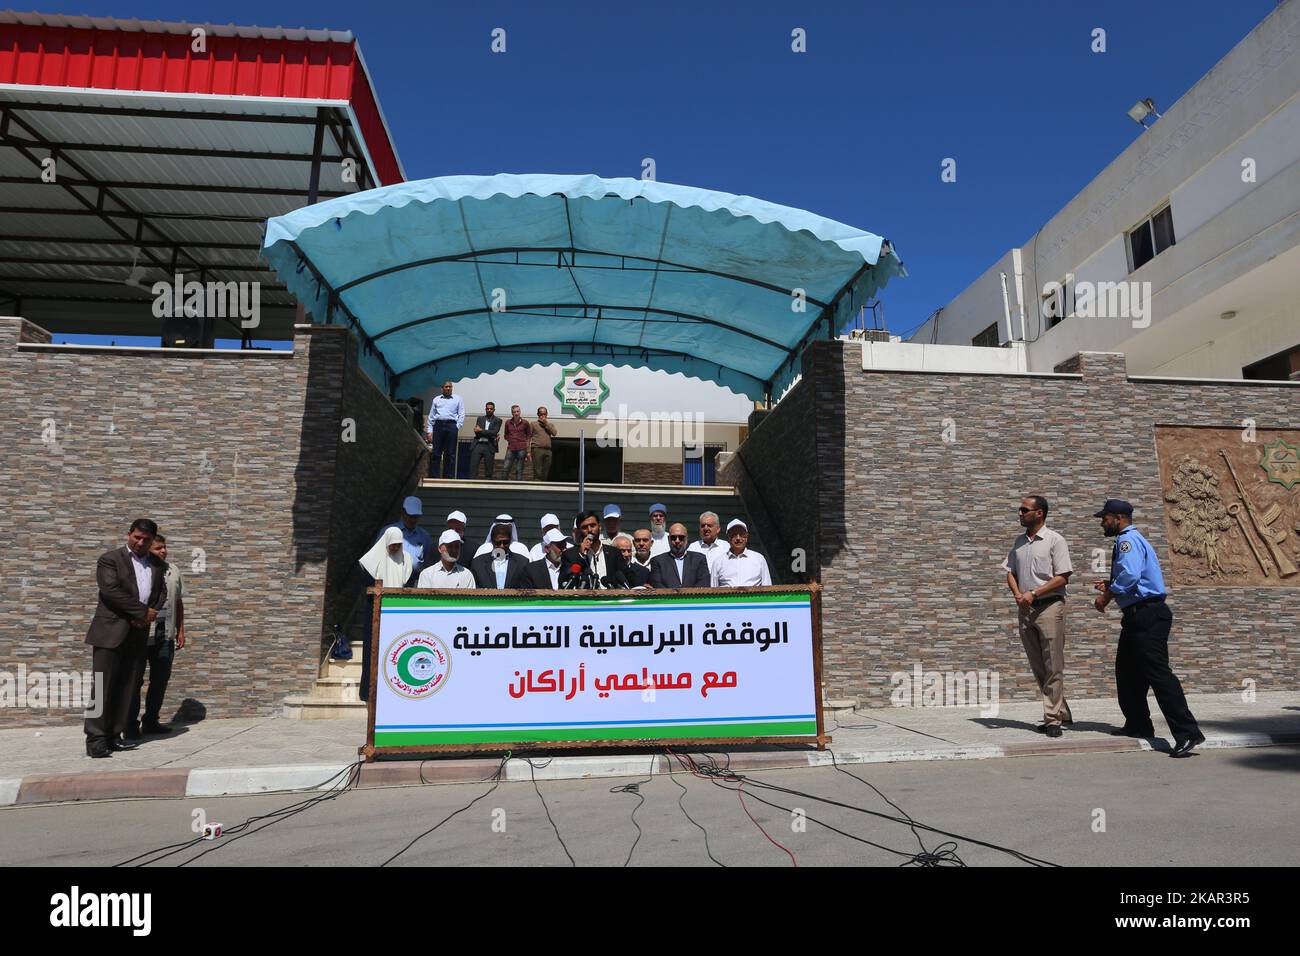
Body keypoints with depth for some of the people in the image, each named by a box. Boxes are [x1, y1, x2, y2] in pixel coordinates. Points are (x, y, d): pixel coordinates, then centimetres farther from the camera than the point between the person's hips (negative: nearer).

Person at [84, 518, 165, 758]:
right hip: (111, 631, -5)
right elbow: (111, 591, -12)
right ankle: (95, 740, -5)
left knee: (126, 688, 6)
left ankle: (113, 737, 11)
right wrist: (143, 611, -12)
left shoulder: (156, 564, 17)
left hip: (138, 633, 5)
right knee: (102, 687, -7)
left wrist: (149, 616, -3)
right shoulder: (110, 559, 0)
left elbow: (160, 593, 16)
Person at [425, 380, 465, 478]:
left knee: (450, 454, -2)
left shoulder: (457, 399, 13)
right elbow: (431, 416, 14)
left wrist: (457, 427, -6)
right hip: (438, 425, 1)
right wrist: (429, 431, 5)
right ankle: (433, 477, -1)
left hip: (451, 426, -1)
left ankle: (449, 477, 0)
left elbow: (461, 415, 7)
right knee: (435, 453, -3)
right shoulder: (436, 399, 18)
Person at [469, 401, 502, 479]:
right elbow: (476, 432, 3)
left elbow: (494, 432, -8)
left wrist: (481, 430, -8)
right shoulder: (480, 418, 15)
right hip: (478, 445, 2)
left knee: (489, 470, 0)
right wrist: (489, 434, -7)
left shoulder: (497, 420, 8)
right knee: (473, 467, -6)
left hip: (489, 446, -2)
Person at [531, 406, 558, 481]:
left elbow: (554, 433, 0)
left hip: (548, 450, 4)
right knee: (537, 472, -8)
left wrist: (546, 423, -2)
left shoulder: (550, 424, 20)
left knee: (546, 473, 4)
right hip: (537, 449, -4)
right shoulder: (534, 424, 11)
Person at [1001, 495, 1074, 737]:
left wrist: (1033, 593, -15)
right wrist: (1018, 594, -4)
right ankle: (1062, 714, 21)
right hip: (1025, 609, 6)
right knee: (1038, 667, 10)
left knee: (1053, 667, -5)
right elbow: (1010, 572, 15)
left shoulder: (1055, 540, -4)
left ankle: (1052, 719, -1)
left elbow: (1062, 577, -9)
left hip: (1049, 606, -6)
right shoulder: (1019, 541, 14)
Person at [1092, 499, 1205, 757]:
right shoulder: (1128, 539, 19)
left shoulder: (1128, 540, -13)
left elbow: (1130, 575, -27)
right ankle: (1137, 724, 26)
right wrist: (1109, 586, 14)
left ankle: (1187, 732, -8)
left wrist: (1107, 596, -16)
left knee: (1158, 674, -11)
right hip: (1138, 616, 11)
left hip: (1147, 617, -11)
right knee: (1127, 672, 16)